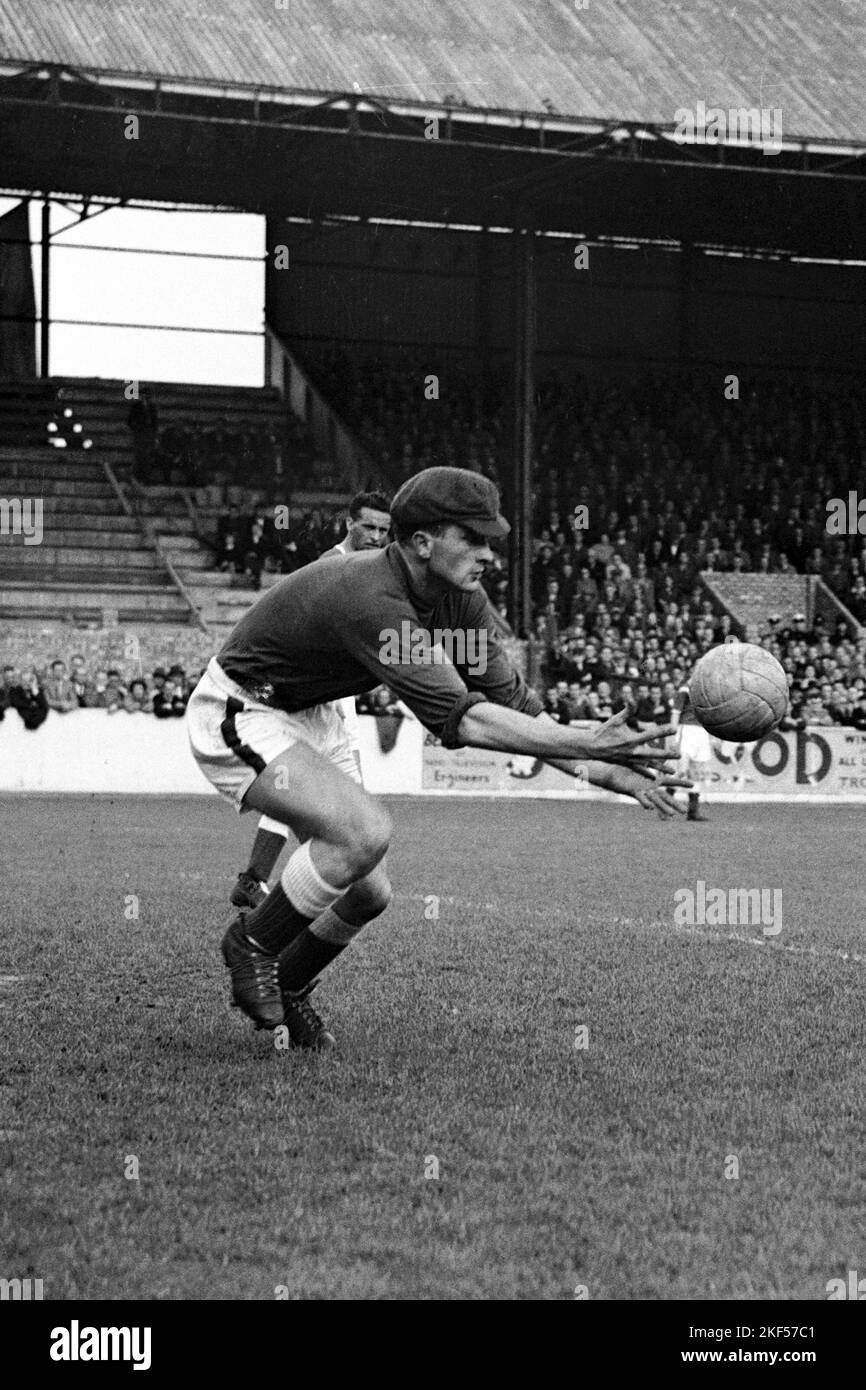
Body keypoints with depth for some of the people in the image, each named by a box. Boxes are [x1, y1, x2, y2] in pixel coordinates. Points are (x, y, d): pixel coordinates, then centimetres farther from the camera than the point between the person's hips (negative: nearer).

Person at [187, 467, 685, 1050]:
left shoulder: (460, 599, -8)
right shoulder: (372, 604, -36)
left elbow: (510, 700, -4)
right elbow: (462, 719, -41)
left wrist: (602, 768, -15)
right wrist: (587, 744, -46)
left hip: (311, 716, 9)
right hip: (238, 716, -9)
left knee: (369, 893, 3)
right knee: (365, 831, -29)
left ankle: (286, 993, 27)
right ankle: (252, 943, -7)